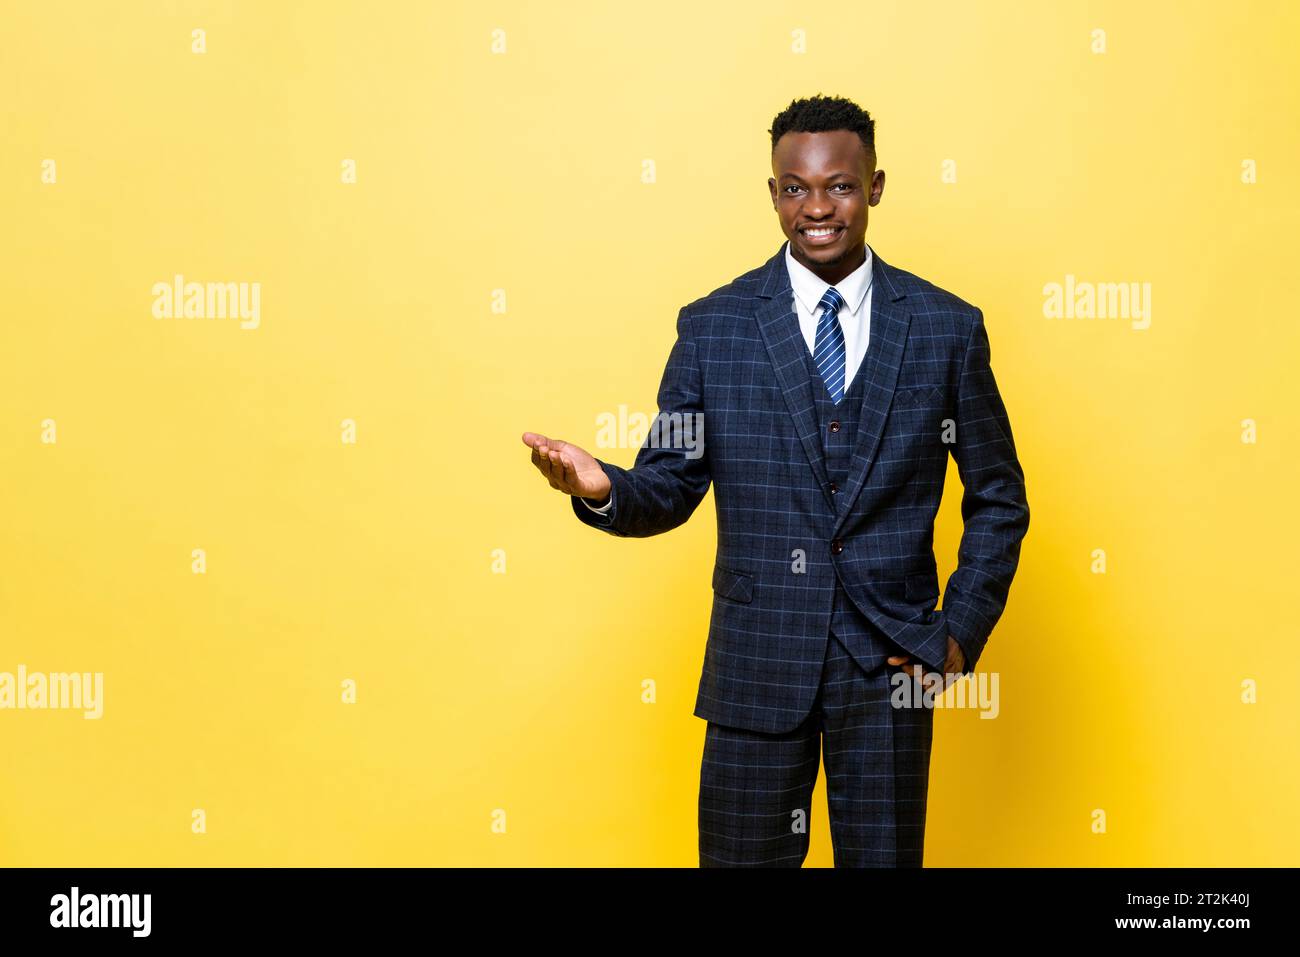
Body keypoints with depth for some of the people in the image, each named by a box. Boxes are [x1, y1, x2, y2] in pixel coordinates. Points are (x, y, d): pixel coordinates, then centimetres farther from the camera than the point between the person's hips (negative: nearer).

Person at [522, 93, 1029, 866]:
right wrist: (602, 488, -20)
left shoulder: (947, 328, 1)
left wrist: (964, 629, -2)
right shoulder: (713, 326, 0)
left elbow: (999, 500, 8)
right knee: (740, 857, 9)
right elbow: (670, 489, 2)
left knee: (883, 858, 11)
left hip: (891, 660, 0)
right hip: (757, 660, 0)